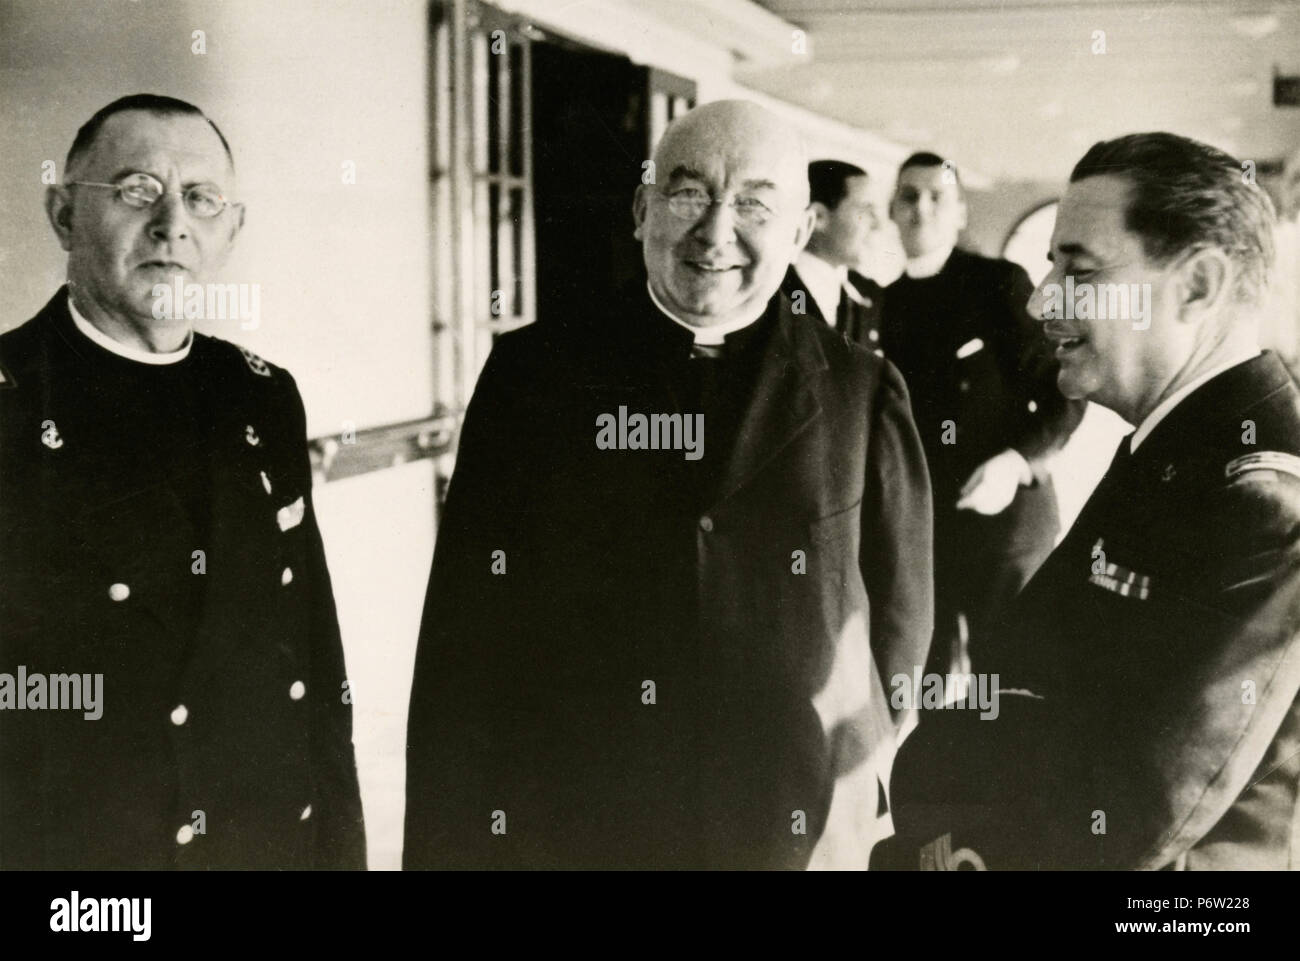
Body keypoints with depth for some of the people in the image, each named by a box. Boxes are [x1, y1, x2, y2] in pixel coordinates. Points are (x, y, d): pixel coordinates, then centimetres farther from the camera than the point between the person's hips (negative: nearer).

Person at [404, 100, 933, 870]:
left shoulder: (860, 395, -3)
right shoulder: (535, 374, -3)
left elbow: (900, 630, 4)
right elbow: (465, 640, -3)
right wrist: (447, 846, -3)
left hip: (801, 837, 0)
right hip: (564, 834, 0)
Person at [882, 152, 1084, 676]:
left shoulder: (1000, 283, -4)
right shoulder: (886, 305, 9)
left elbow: (1063, 391, -6)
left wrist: (1019, 461, -20)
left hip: (1004, 516, -4)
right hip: (914, 525, 4)